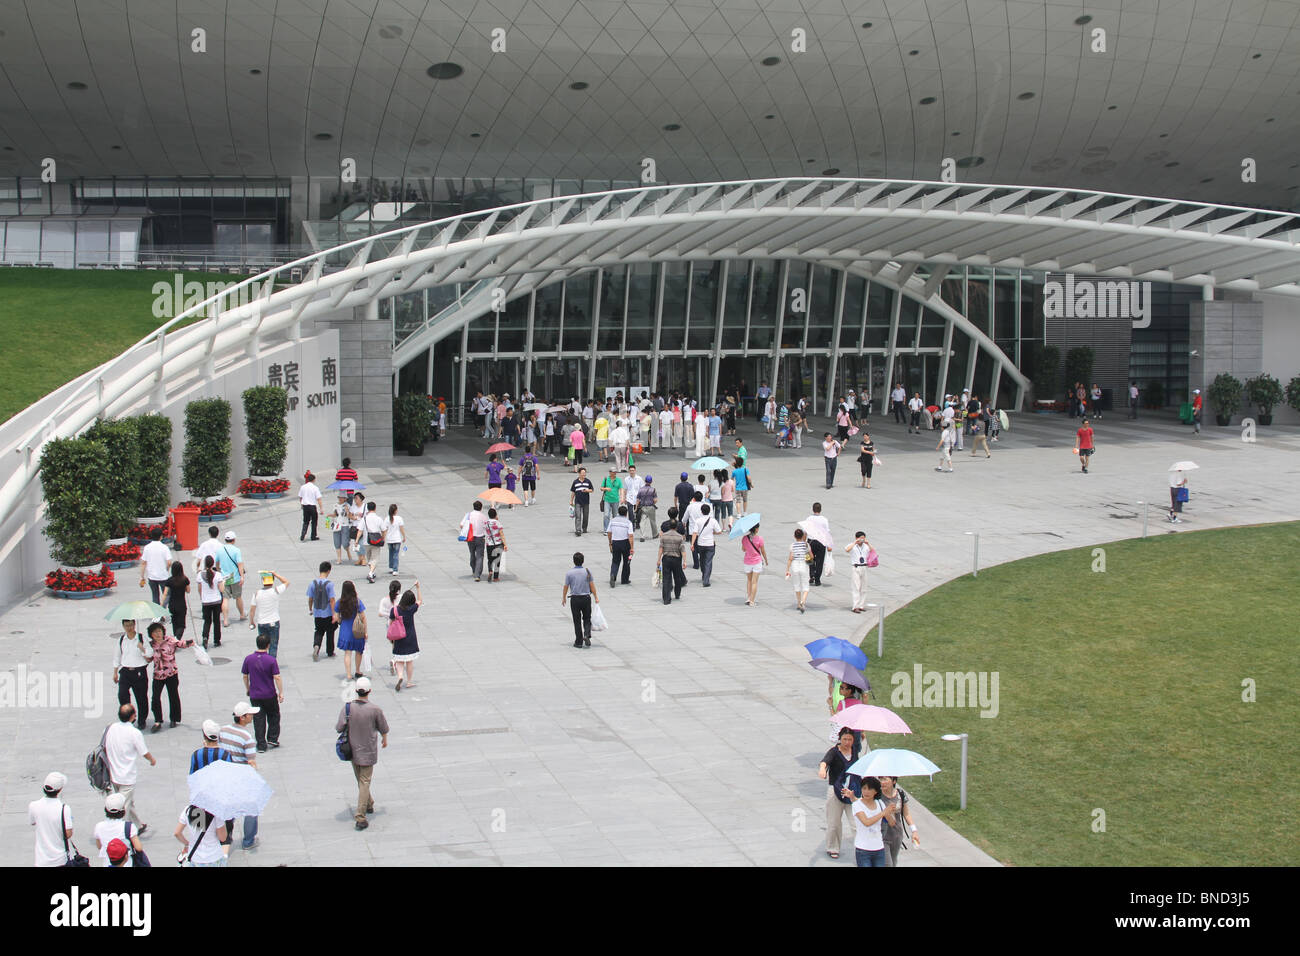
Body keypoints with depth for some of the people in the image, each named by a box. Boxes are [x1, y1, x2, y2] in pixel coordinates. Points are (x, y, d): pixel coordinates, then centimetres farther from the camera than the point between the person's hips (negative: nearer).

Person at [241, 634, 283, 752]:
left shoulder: (248, 659, -6)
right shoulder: (271, 660, -14)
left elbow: (245, 676, 3)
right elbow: (277, 677, -13)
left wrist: (247, 689, 18)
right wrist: (281, 693, -4)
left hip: (254, 695, 2)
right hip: (270, 694, -2)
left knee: (258, 720, 7)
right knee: (274, 716, 20)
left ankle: (261, 745, 6)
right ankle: (272, 739, 21)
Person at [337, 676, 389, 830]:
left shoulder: (348, 707, -14)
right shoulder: (374, 709, -18)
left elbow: (339, 728, -13)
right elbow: (383, 728, -4)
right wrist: (385, 739, 18)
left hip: (352, 749, 3)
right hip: (368, 750, -3)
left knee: (361, 780, 22)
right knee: (365, 782, 1)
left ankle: (369, 804, 41)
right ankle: (360, 816, -6)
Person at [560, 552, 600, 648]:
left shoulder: (569, 573, -8)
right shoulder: (587, 572, -5)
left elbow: (566, 587, -2)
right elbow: (592, 585, -2)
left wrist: (563, 598, 12)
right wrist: (595, 598, 8)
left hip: (575, 599, -1)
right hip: (586, 598, 1)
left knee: (577, 621, 7)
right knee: (587, 619, 14)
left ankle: (579, 642, 9)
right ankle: (587, 635, -10)